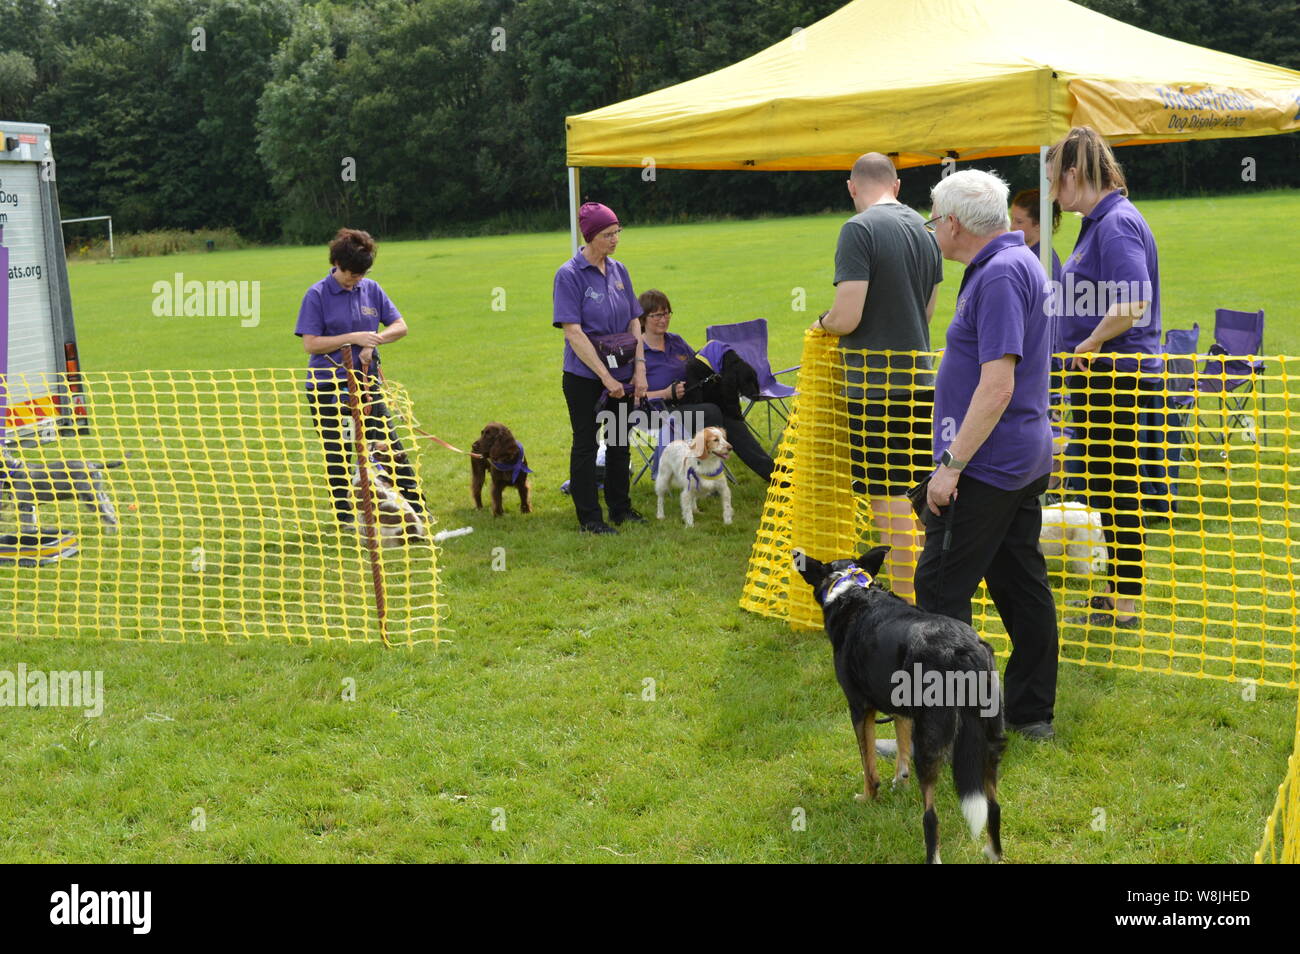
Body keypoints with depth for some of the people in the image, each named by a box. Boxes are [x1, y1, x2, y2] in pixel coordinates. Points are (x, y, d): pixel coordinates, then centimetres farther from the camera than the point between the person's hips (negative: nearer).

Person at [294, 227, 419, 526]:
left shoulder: (371, 289, 5)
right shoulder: (318, 295, -8)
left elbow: (400, 326, 8)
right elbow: (310, 343, -13)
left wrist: (374, 341, -10)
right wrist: (353, 338, -20)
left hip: (366, 381, 4)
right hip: (328, 386, -4)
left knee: (392, 447, 4)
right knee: (339, 456, 5)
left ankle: (416, 508, 12)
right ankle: (345, 517, 16)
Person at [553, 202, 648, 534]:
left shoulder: (618, 271, 6)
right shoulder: (569, 275, -13)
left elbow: (634, 322, 9)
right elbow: (573, 332, -18)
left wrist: (640, 367, -3)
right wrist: (606, 377, -20)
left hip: (620, 374, 6)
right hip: (584, 377, -6)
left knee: (619, 442, 14)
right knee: (586, 444, 3)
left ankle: (620, 508, 27)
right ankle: (588, 517, 12)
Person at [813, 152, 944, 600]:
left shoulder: (859, 230, -14)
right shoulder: (924, 229, 10)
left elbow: (846, 318, -19)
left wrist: (821, 324, 2)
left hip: (876, 383, -7)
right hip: (919, 376, 8)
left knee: (890, 498, -2)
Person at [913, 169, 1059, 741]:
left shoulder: (1000, 274, -18)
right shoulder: (1020, 263, 15)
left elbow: (997, 386, -25)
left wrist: (951, 465, -23)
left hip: (986, 464, -10)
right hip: (1025, 459, 10)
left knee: (941, 590, -6)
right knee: (1021, 583, 14)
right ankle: (1032, 713, 24)